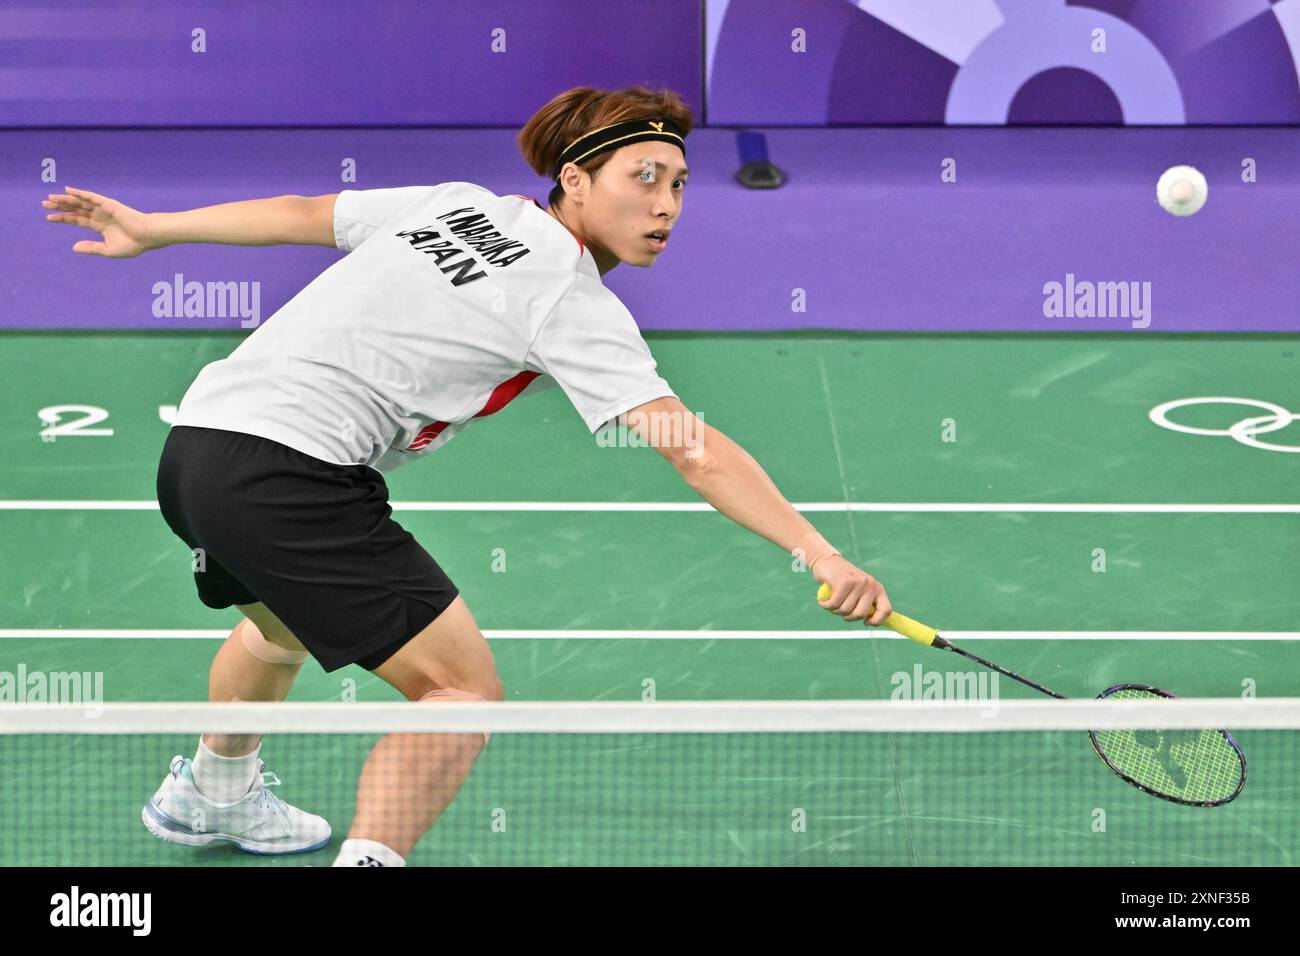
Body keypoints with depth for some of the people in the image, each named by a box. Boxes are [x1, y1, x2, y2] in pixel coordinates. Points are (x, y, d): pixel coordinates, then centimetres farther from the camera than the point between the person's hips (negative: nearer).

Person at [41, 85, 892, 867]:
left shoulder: (463, 204, 12)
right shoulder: (571, 305, -10)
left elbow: (302, 214, 22)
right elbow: (693, 449, -20)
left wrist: (148, 230, 33)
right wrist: (820, 555, -24)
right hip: (293, 472, -9)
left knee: (287, 625, 38)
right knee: (464, 691, -9)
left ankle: (212, 795, 62)